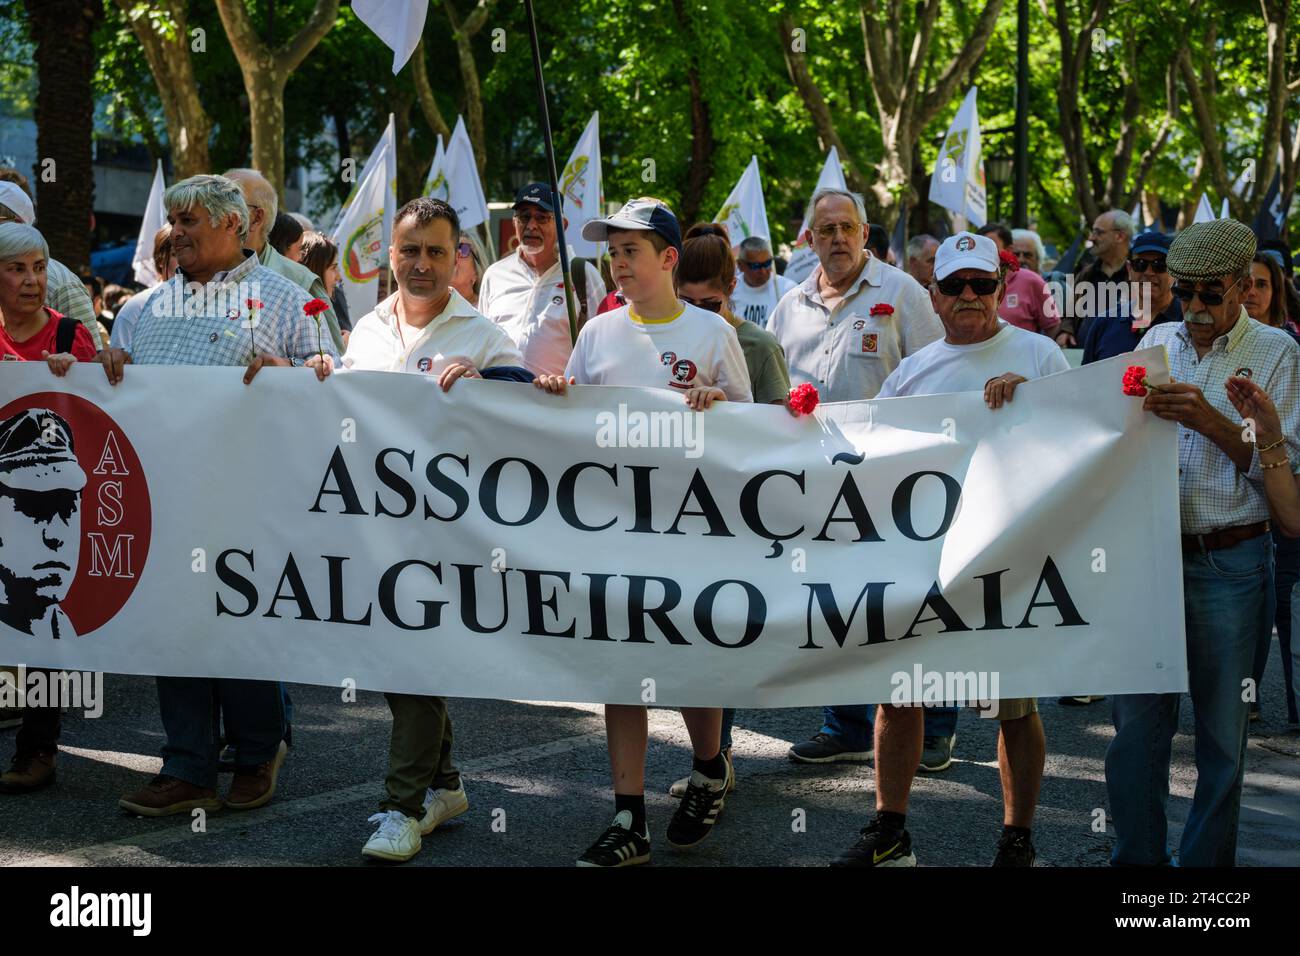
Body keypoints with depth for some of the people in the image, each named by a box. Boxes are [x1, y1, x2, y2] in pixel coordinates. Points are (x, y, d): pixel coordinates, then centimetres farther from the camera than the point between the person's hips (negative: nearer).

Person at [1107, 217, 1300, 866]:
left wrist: (1210, 421, -19)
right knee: (1137, 718, 4)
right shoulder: (1157, 342, 11)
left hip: (1229, 563, -3)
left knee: (1221, 728, 5)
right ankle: (1136, 860, 16)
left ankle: (1206, 861, 16)